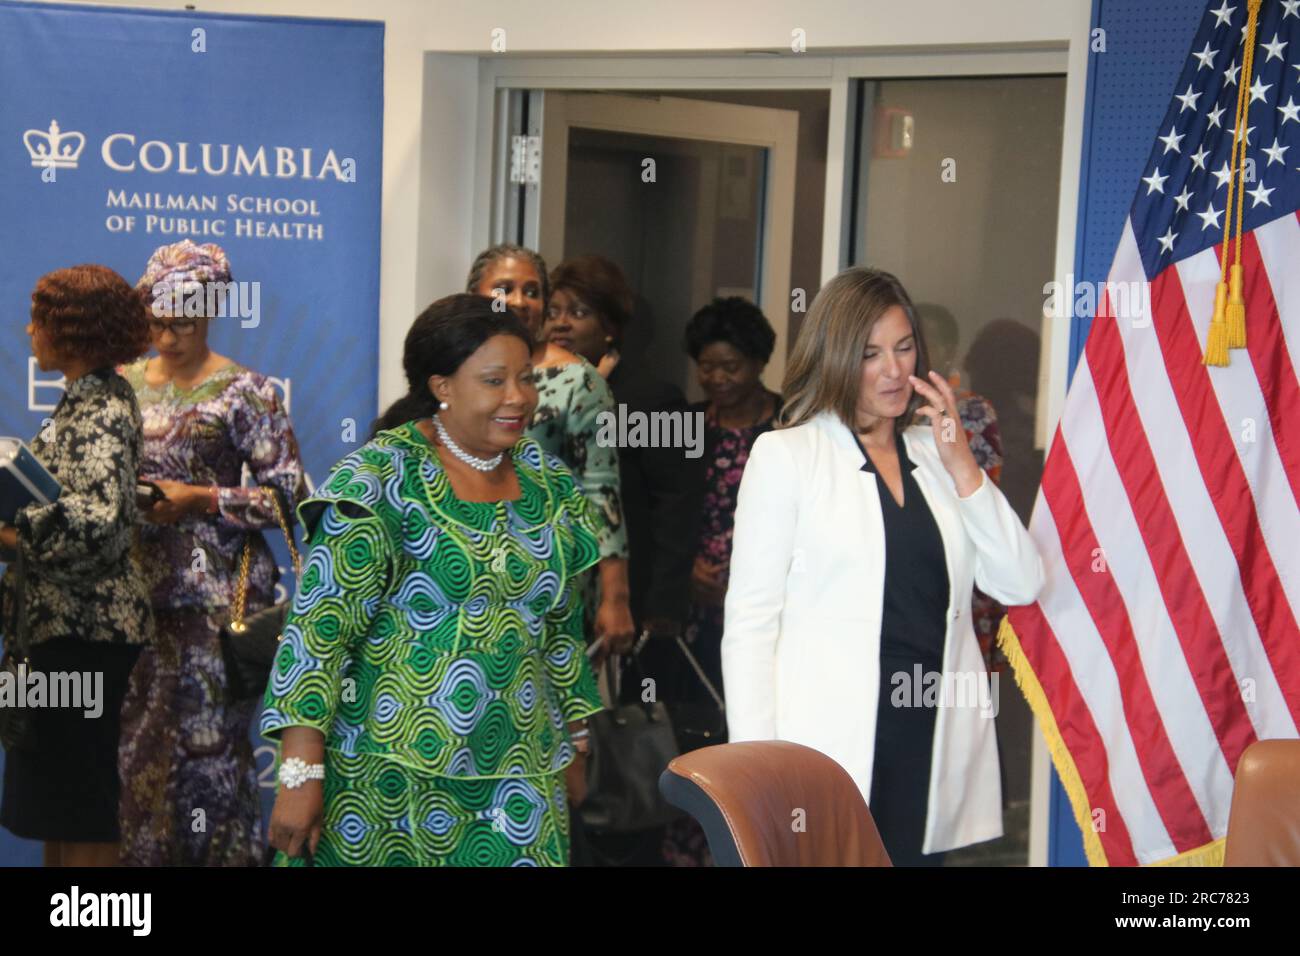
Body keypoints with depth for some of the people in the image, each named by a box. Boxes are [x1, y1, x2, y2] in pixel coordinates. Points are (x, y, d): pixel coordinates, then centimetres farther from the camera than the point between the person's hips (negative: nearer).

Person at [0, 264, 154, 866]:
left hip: (85, 628, -10)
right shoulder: (88, 398, 12)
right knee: (53, 792, 15)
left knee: (79, 794, -2)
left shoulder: (100, 414, -16)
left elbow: (96, 524, -28)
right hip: (62, 621, 10)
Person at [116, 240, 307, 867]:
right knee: (135, 738, 5)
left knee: (207, 741, -3)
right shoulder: (125, 384, 11)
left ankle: (222, 851, 9)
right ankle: (143, 851, 17)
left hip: (215, 592, -5)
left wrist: (199, 499, -14)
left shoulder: (241, 391, -4)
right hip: (137, 586, 5)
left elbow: (289, 493, -6)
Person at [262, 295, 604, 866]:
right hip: (390, 777, -5)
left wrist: (576, 742, 17)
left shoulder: (548, 484, 6)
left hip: (518, 778, 5)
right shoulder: (382, 479, -11)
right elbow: (319, 625, -15)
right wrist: (300, 774, -20)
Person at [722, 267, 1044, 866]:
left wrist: (961, 466, -3)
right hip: (828, 751, -4)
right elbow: (750, 619, -3)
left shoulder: (936, 454, 13)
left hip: (930, 757, 4)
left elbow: (1021, 585, 4)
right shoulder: (785, 455, 0)